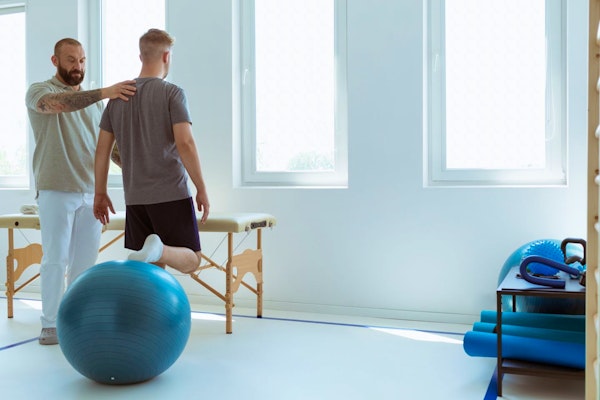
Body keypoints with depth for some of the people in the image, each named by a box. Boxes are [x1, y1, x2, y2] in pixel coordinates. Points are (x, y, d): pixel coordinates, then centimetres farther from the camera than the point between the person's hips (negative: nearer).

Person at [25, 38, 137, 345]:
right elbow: (57, 103, -27)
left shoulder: (93, 100, 15)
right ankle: (50, 323, 11)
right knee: (56, 259, 0)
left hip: (91, 191, 5)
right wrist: (104, 92, -40)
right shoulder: (39, 91, -2)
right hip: (56, 191, -5)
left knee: (85, 260, 7)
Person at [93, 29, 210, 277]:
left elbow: (102, 149, 11)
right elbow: (185, 144, -16)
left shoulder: (118, 96, 10)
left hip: (135, 198, 5)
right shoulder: (171, 93, -5)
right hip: (171, 194, -5)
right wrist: (201, 190, -9)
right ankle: (158, 249, -23)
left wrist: (100, 194, 19)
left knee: (154, 270, 13)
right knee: (190, 261, 5)